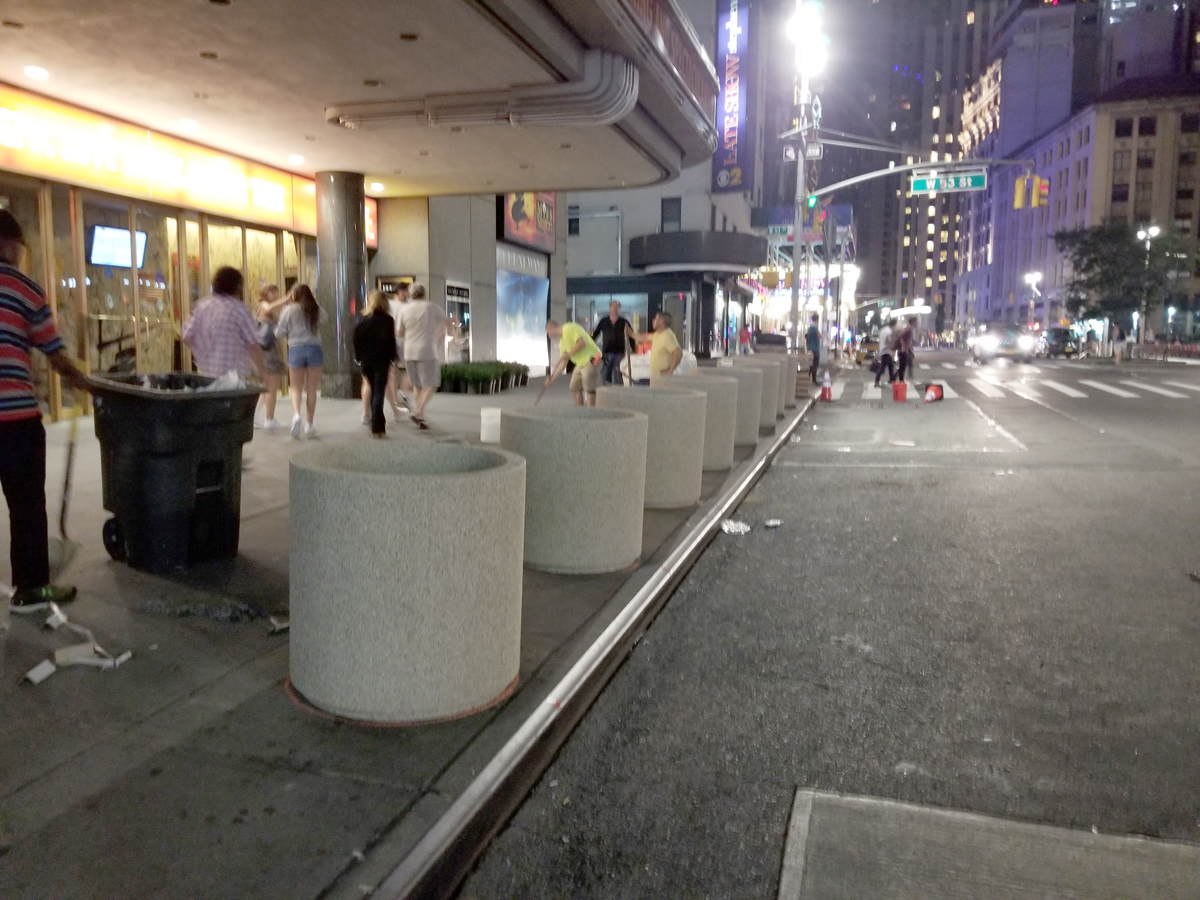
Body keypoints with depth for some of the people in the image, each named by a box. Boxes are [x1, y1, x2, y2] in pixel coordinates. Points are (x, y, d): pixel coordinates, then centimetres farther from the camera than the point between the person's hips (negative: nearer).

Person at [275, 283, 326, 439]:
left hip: (296, 349, -1)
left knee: (296, 388, 7)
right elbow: (325, 317, 25)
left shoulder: (290, 310, -1)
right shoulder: (317, 310, 3)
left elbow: (279, 333, 2)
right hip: (314, 349, 1)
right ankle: (309, 425, 10)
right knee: (311, 389, 8)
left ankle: (296, 414, -20)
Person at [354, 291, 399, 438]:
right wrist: (391, 360, -4)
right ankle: (377, 427, -14)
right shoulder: (388, 320, -4)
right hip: (381, 361, -4)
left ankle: (378, 425, 23)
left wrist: (359, 357, 10)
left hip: (366, 361, 4)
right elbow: (390, 341, -10)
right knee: (379, 393, -4)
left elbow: (357, 339, 4)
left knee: (374, 391, 17)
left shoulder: (364, 320, 6)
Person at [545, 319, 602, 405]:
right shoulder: (562, 341, 16)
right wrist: (552, 378, 15)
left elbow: (582, 342, -23)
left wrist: (569, 354, -15)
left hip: (591, 360, -10)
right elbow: (563, 362, 18)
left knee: (589, 388, -9)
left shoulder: (570, 328, -10)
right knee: (575, 388, 10)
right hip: (580, 363, 10)